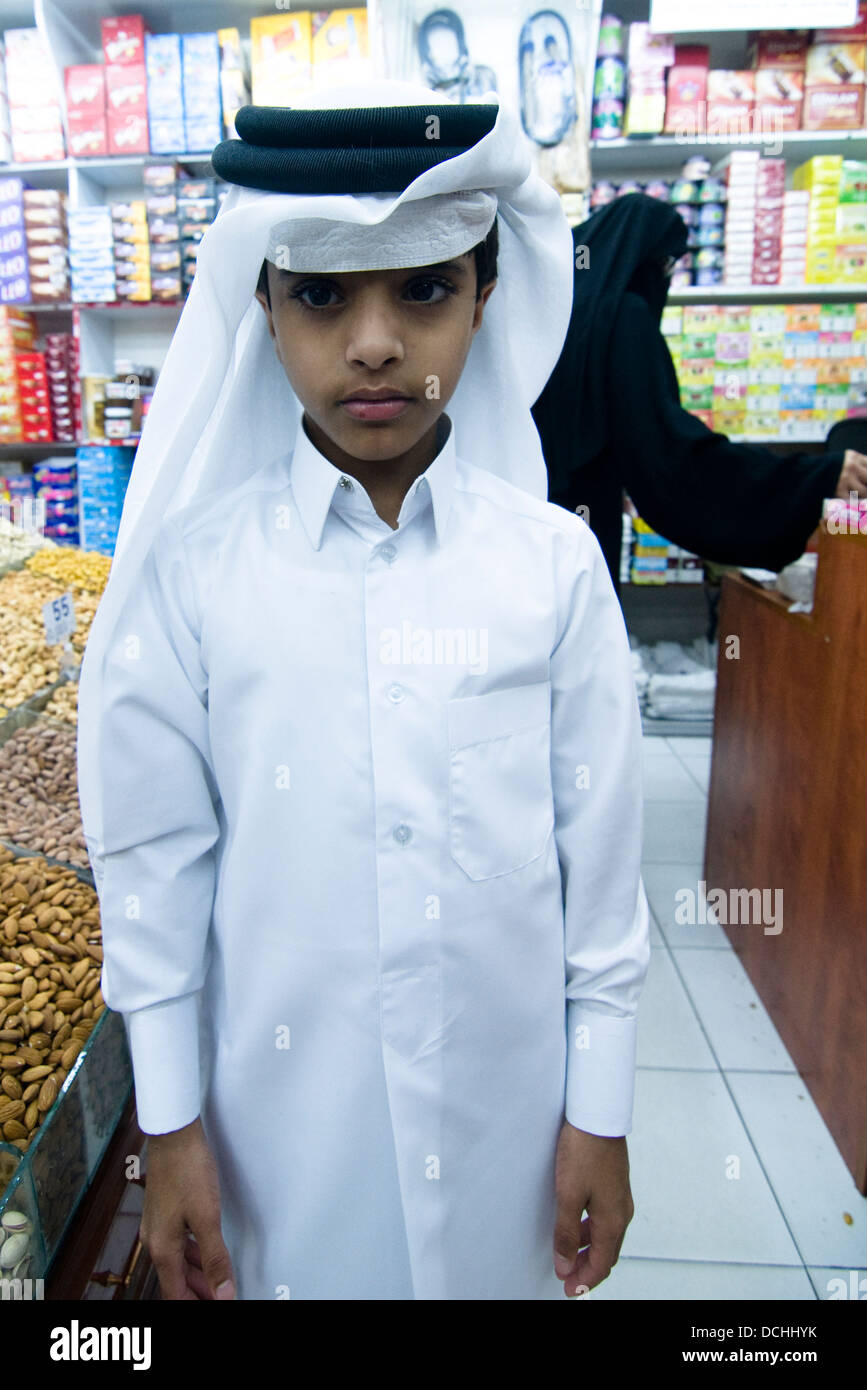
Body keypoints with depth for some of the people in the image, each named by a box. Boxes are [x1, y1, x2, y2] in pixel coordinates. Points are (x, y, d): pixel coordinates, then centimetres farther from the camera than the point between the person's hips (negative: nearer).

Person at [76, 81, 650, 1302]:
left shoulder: (555, 565, -10)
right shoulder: (194, 569, -11)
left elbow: (600, 852, -5)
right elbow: (153, 860, -6)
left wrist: (602, 1113, 1)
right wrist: (170, 1121, 0)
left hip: (506, 1096, 1)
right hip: (280, 1102, 0)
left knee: (495, 1272, 21)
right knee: (299, 1267, 21)